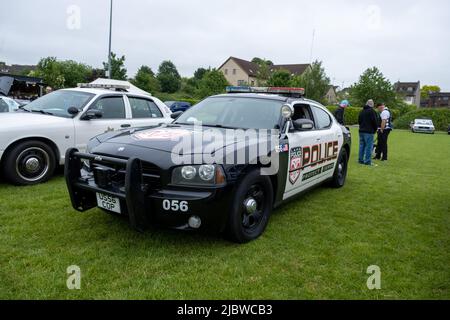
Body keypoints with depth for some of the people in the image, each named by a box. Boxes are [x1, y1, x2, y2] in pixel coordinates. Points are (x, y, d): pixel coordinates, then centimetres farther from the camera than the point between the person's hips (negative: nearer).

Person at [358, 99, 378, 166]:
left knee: (362, 146, 12)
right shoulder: (372, 111, -11)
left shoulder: (362, 111, 13)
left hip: (361, 131, 7)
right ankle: (367, 161, -5)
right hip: (369, 131, -7)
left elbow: (359, 120, 20)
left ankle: (361, 160, 15)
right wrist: (375, 129, 2)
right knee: (369, 146, -5)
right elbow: (375, 122, -12)